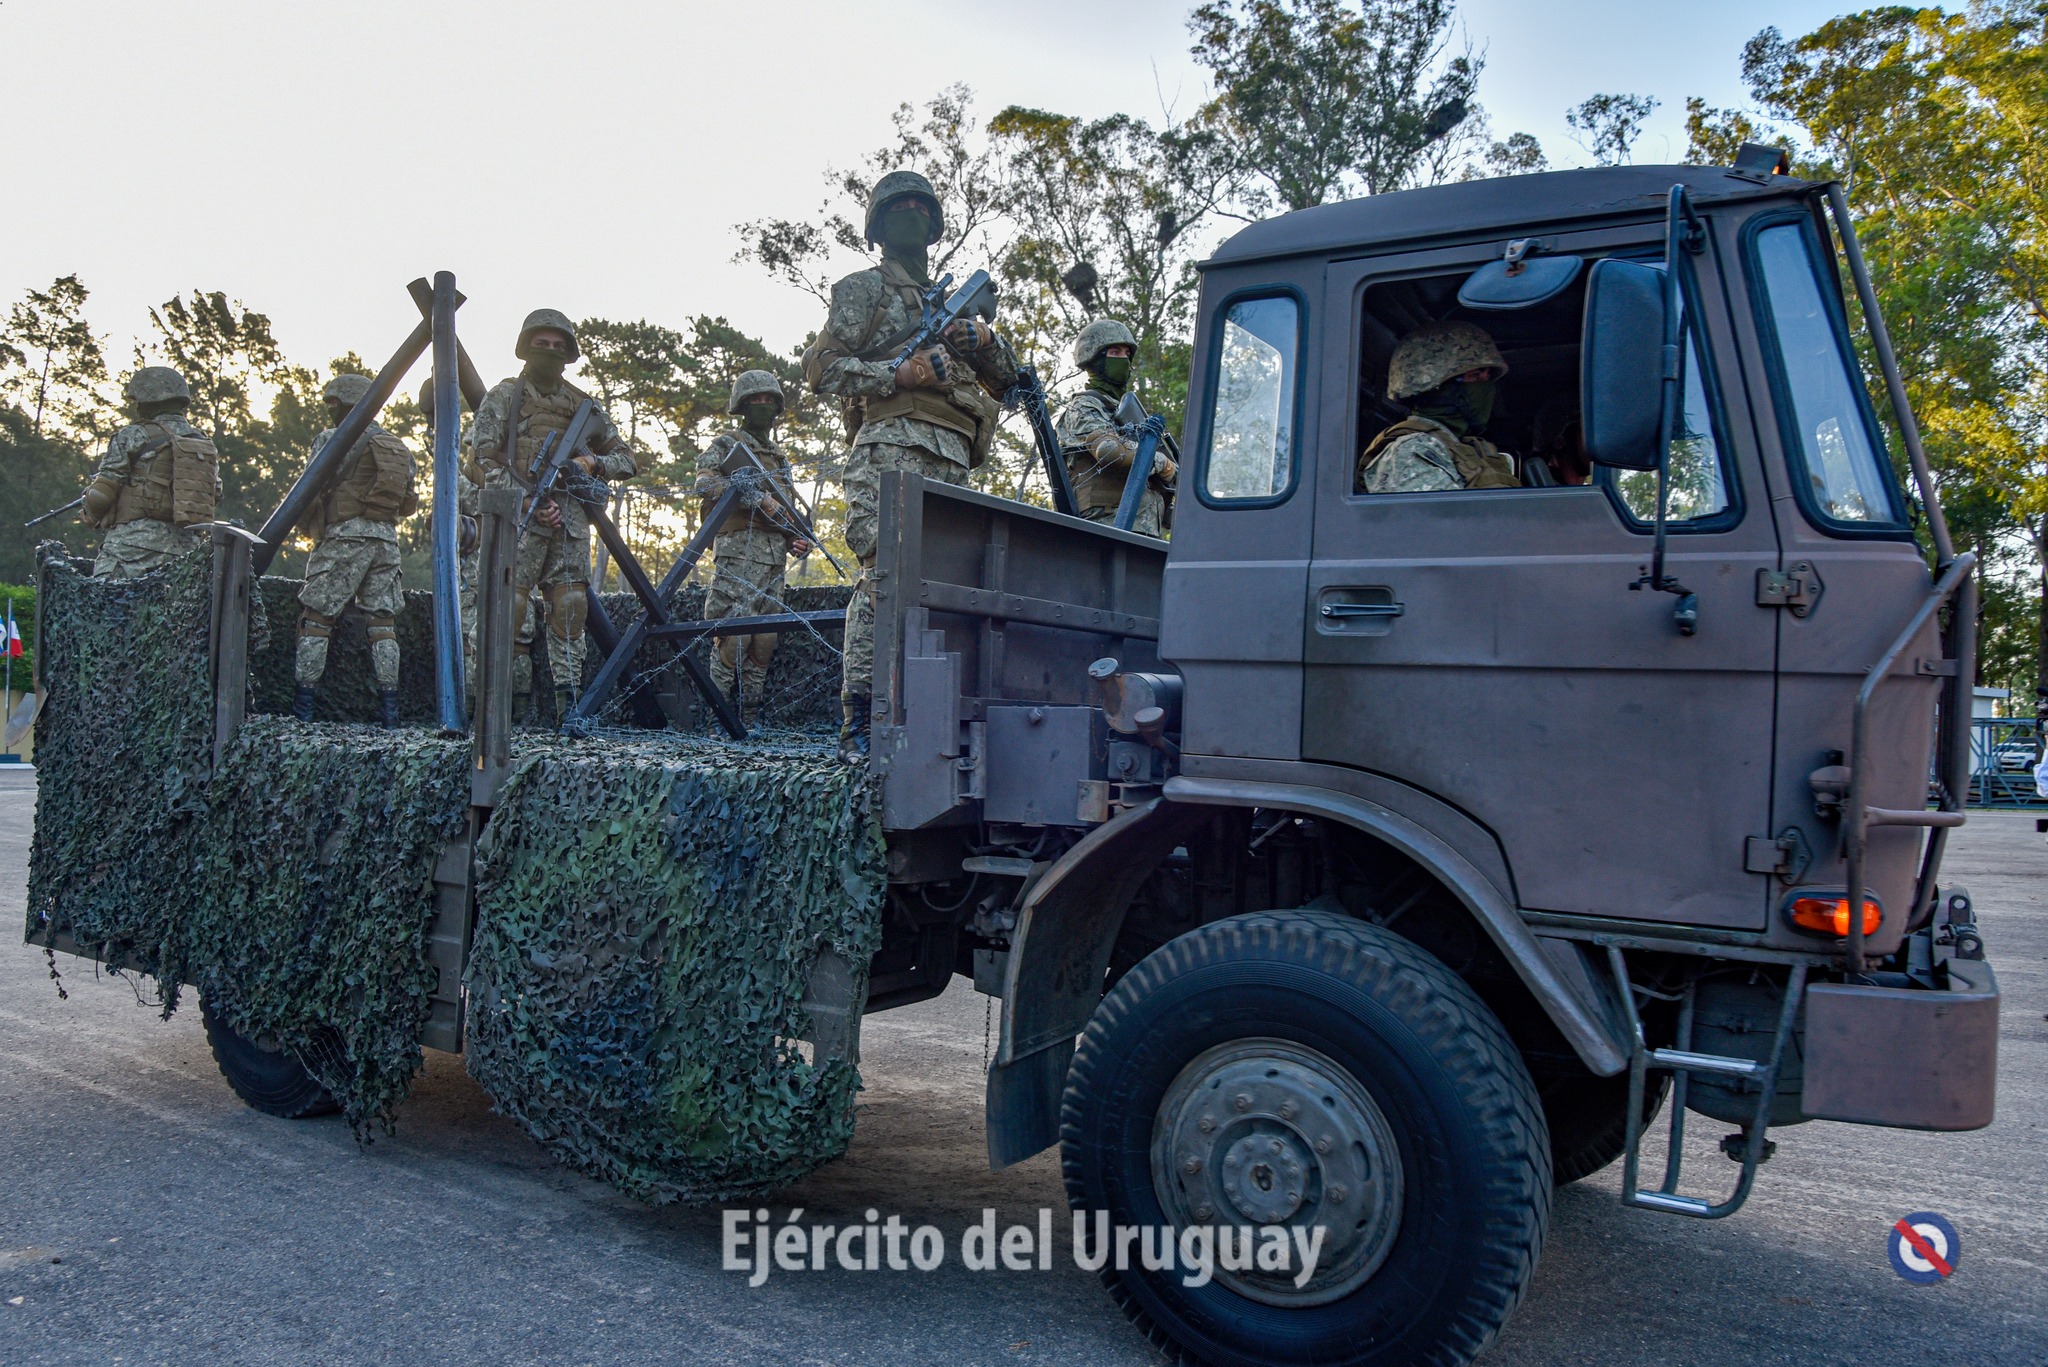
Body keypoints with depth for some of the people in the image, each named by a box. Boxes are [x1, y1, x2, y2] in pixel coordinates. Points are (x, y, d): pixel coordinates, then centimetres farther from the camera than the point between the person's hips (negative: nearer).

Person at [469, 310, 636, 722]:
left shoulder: (583, 405, 19)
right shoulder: (504, 397, 7)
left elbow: (626, 460, 20)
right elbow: (483, 459, -2)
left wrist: (592, 463, -3)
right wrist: (531, 503, -12)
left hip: (570, 518, 3)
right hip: (520, 517, -3)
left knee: (569, 611, -1)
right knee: (510, 608, -9)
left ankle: (569, 707, 2)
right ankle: (516, 703, -1)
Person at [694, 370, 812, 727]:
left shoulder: (779, 456, 28)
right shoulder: (726, 444, 6)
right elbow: (705, 484, -12)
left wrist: (796, 538, 12)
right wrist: (758, 500, -20)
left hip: (774, 555, 7)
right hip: (739, 548, -7)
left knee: (765, 639, 2)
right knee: (735, 635, -16)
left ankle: (749, 720, 6)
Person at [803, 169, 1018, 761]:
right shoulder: (863, 288, 13)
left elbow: (1006, 379, 29)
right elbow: (820, 367, 1)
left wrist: (988, 341, 7)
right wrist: (897, 374, -11)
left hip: (952, 461, 7)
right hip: (895, 448, -7)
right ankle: (856, 723, -18)